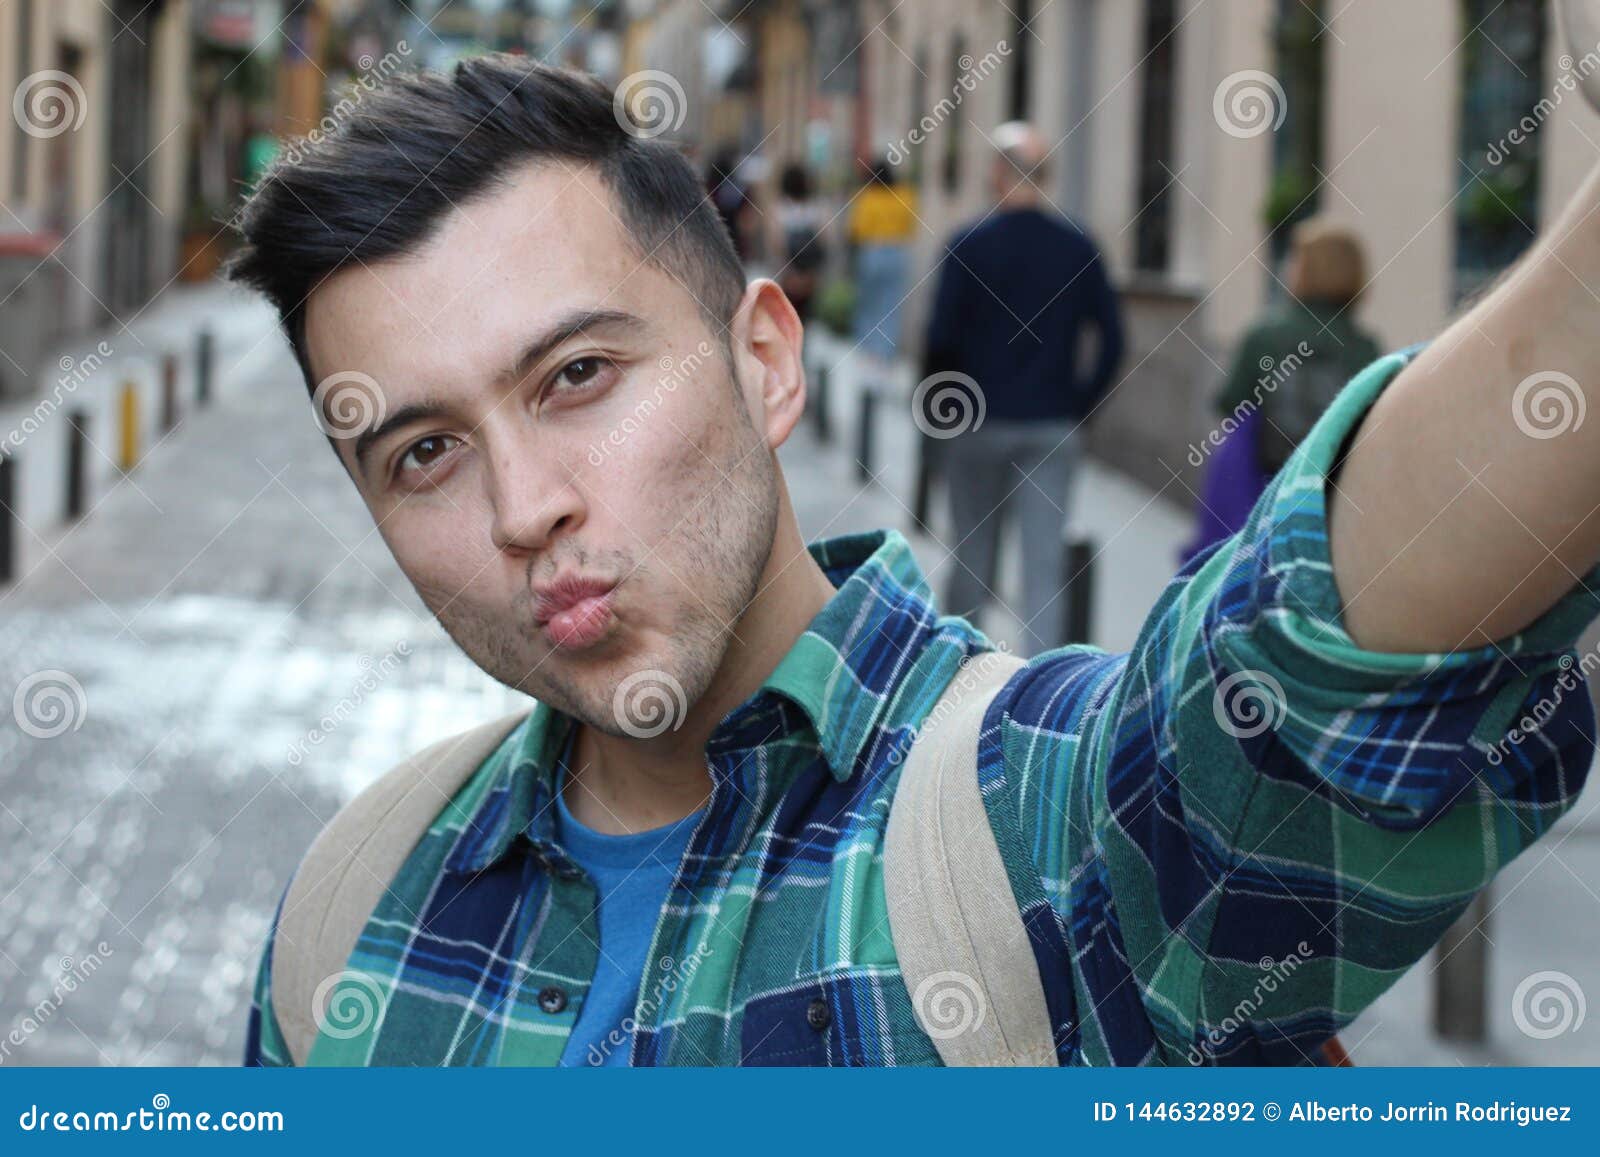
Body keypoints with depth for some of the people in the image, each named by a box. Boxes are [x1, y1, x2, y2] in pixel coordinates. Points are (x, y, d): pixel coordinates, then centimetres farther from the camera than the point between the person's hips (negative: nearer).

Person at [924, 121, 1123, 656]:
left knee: (972, 554, 12)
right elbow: (1111, 339, 1)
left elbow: (941, 337, -9)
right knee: (1045, 562, 1)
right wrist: (1082, 403, 9)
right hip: (1054, 427, 1)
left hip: (980, 425, -1)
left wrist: (936, 410, 5)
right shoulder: (1077, 246, 1)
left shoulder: (969, 245, -7)